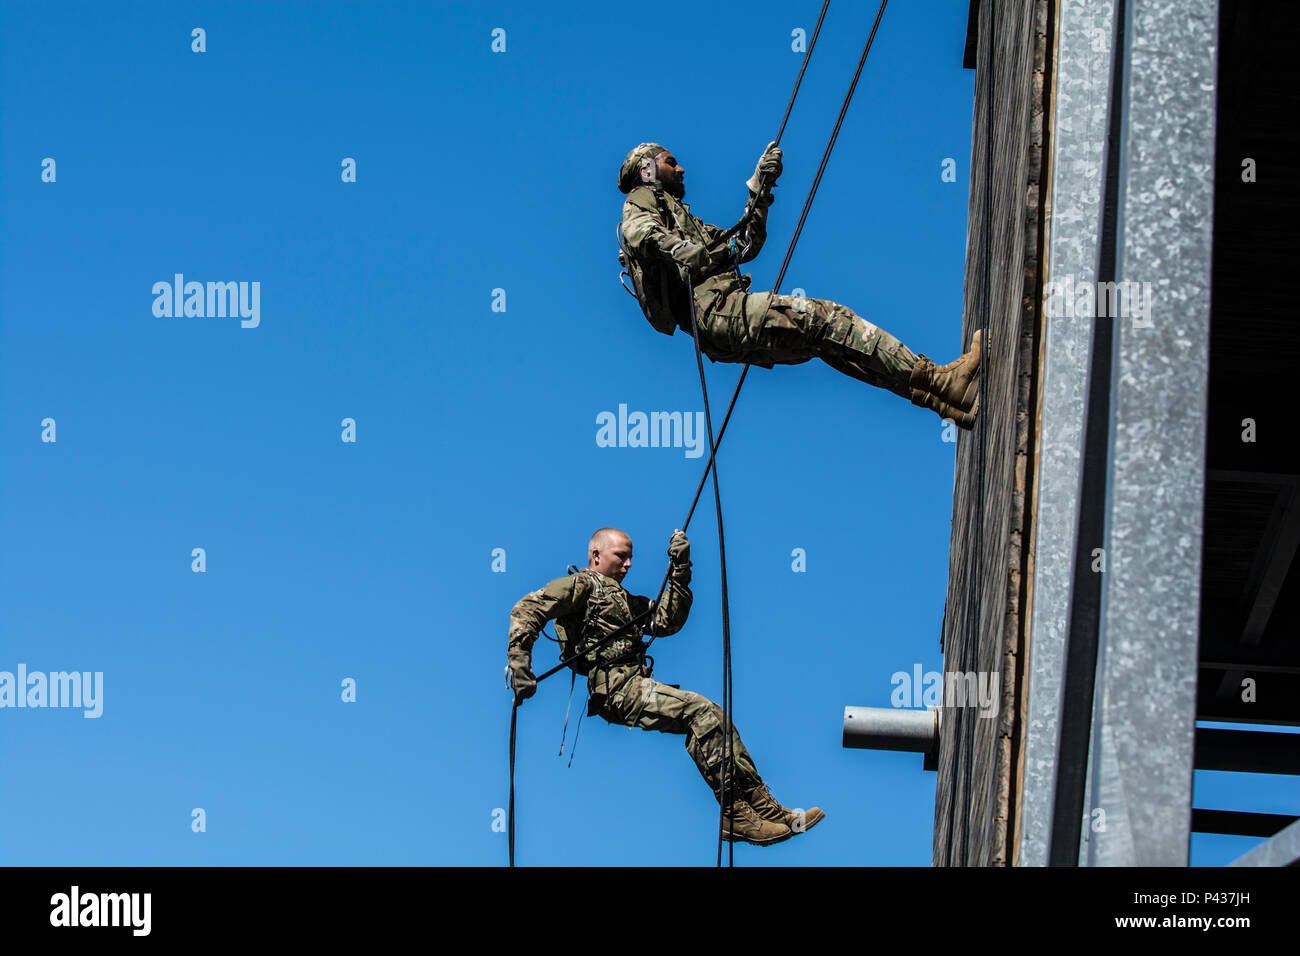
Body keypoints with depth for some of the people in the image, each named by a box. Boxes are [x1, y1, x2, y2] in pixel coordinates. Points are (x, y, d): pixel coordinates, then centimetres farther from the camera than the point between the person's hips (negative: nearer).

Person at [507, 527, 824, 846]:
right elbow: (527, 609, -8)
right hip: (617, 688, -9)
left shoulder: (625, 600, 31)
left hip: (637, 685, 9)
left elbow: (666, 622, 21)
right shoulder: (582, 585, 4)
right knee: (701, 712, -23)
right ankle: (736, 817, -21)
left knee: (714, 718, -6)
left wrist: (680, 575, 14)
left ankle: (768, 811, -9)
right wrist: (519, 661, -20)